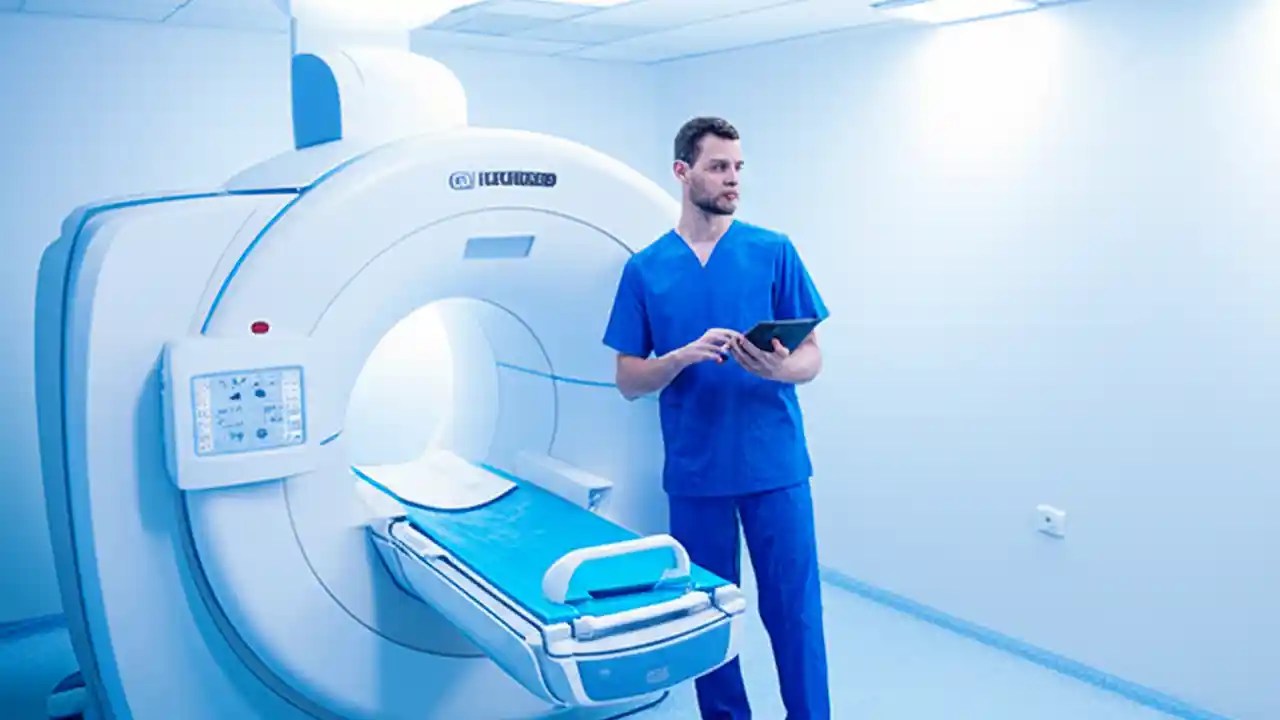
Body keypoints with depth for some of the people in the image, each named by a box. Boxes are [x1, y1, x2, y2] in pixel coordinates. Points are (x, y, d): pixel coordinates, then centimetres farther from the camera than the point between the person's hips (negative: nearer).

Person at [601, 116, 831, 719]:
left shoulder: (774, 252, 0)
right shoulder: (645, 269, 2)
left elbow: (811, 357, 1)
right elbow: (629, 381, 1)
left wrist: (779, 368, -22)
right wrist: (686, 355, -18)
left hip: (775, 465, -1)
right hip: (694, 471, 1)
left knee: (793, 611, 5)